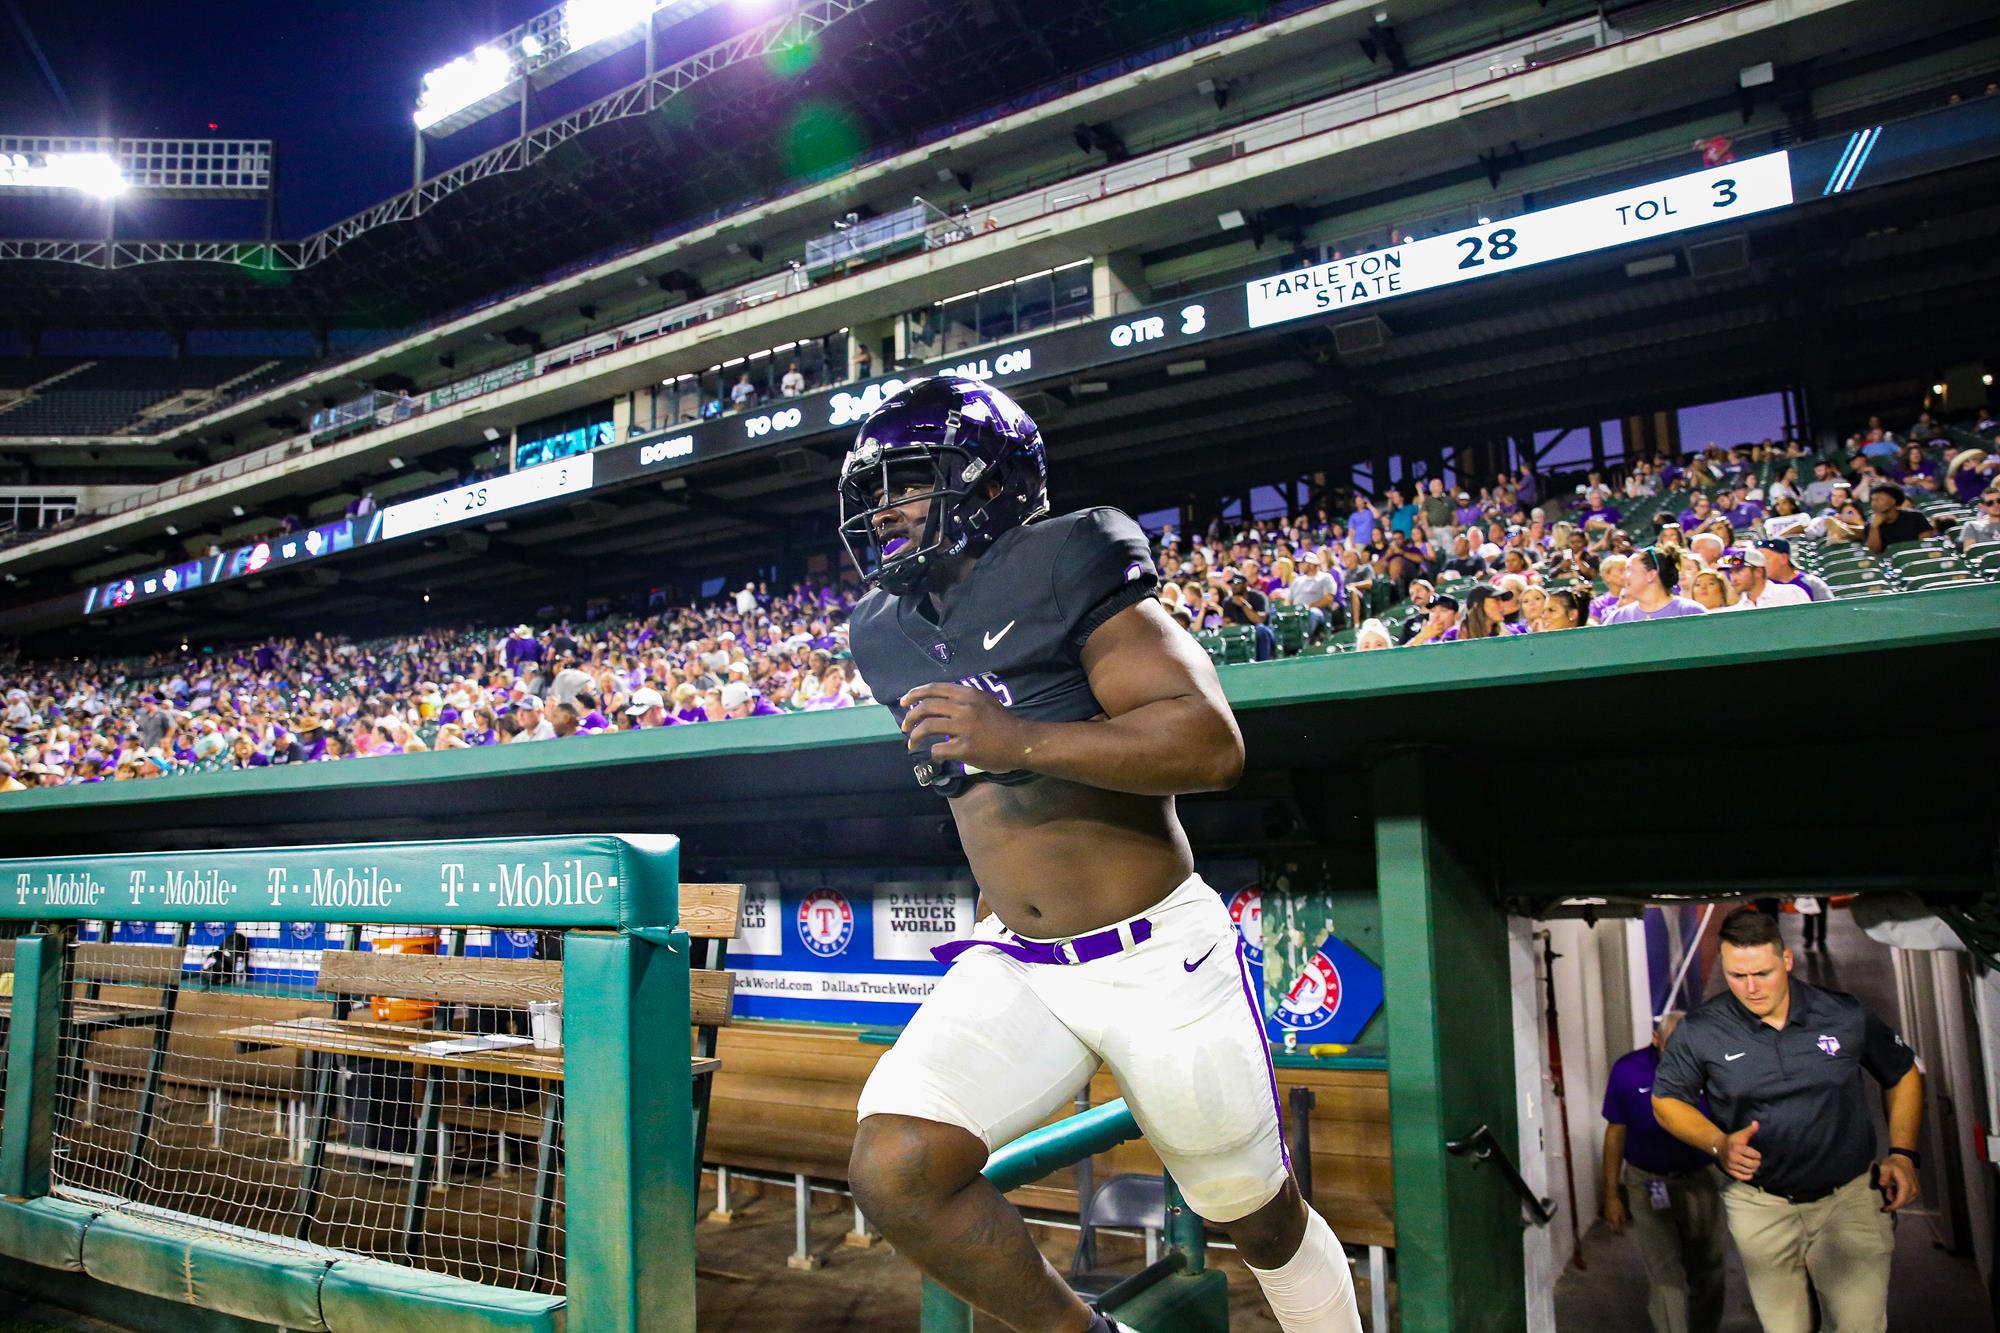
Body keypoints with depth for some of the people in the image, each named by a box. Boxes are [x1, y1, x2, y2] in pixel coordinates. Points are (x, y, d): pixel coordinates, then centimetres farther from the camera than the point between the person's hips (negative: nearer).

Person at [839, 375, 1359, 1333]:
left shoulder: (1060, 569, -12)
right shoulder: (890, 632, 9)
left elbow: (1212, 745, -22)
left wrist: (1019, 739, -29)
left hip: (1159, 958, -5)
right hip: (1015, 967, 5)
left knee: (1263, 1222, 11)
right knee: (893, 1173, -16)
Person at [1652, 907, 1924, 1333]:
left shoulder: (1846, 1014, -3)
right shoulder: (1699, 1031, -8)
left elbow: (1904, 1074, 13)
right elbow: (1665, 1099, 3)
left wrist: (1903, 1154, 3)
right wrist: (1719, 1144, -13)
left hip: (1851, 1197, 1)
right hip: (1760, 1204, -1)